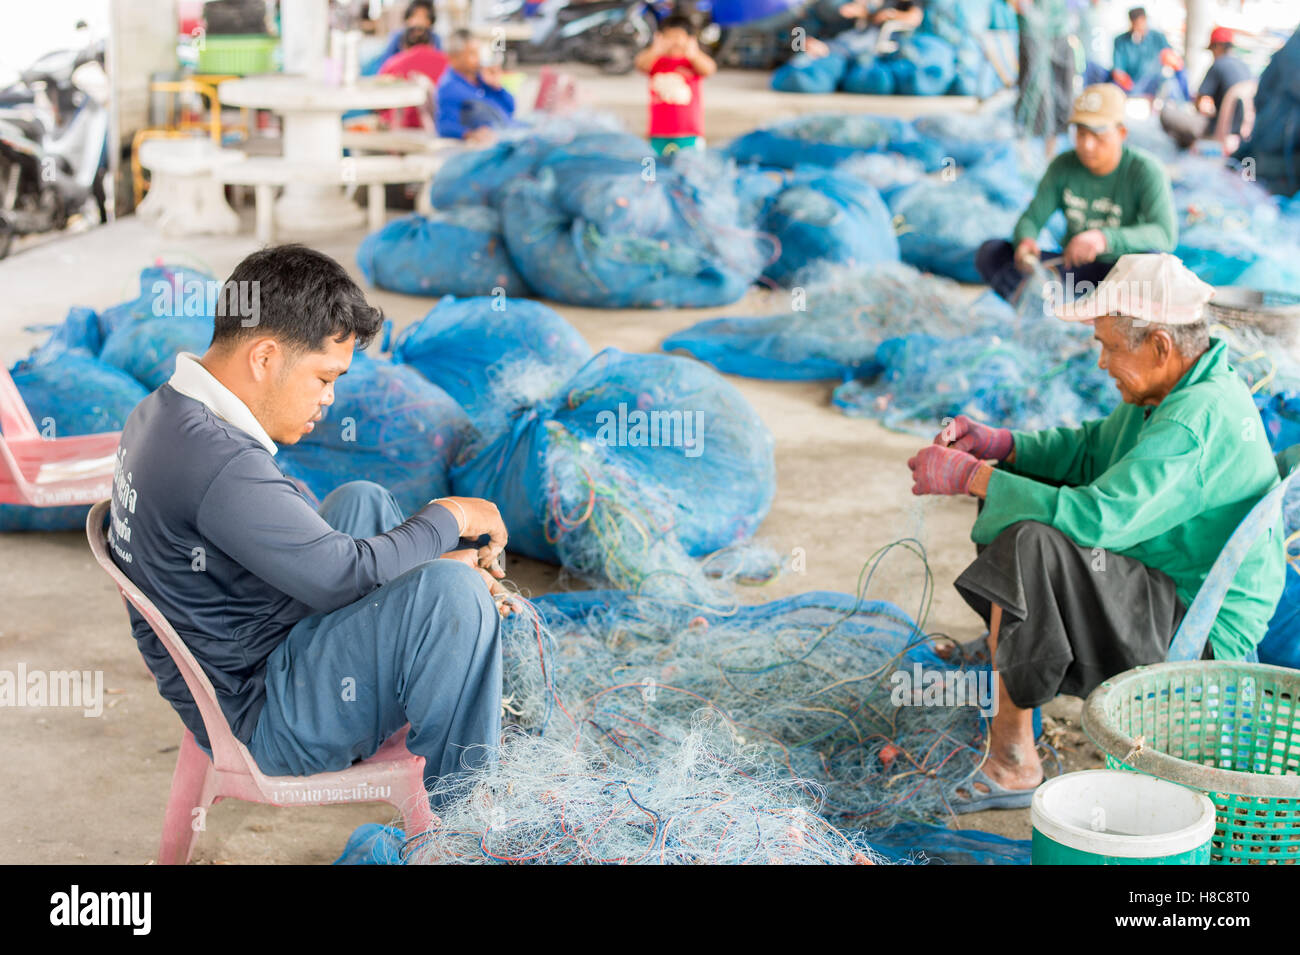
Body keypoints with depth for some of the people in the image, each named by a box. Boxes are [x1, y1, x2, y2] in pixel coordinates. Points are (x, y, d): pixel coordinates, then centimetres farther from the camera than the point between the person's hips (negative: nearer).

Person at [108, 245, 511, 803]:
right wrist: (450, 518, -8)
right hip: (259, 723, -11)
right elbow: (345, 575, -24)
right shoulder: (219, 465, -29)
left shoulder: (165, 412, 6)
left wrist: (434, 561, 7)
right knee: (451, 590, -24)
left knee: (360, 502, 19)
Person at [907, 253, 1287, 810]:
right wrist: (998, 444, 0)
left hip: (1199, 633, -11)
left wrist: (972, 477, -26)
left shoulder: (1198, 420, -27)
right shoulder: (1181, 389, 4)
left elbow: (1096, 517, -34)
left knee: (1028, 547, -30)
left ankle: (1012, 760, -18)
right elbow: (1091, 450, 17)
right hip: (1173, 594, 11)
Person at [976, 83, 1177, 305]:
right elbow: (1031, 220, -2)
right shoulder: (1063, 166, -2)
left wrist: (1104, 239, -45)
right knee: (990, 252, -14)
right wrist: (1025, 241, -29)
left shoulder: (1146, 171, -14)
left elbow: (1165, 235, -27)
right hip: (1073, 269, 4)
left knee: (1153, 257, -38)